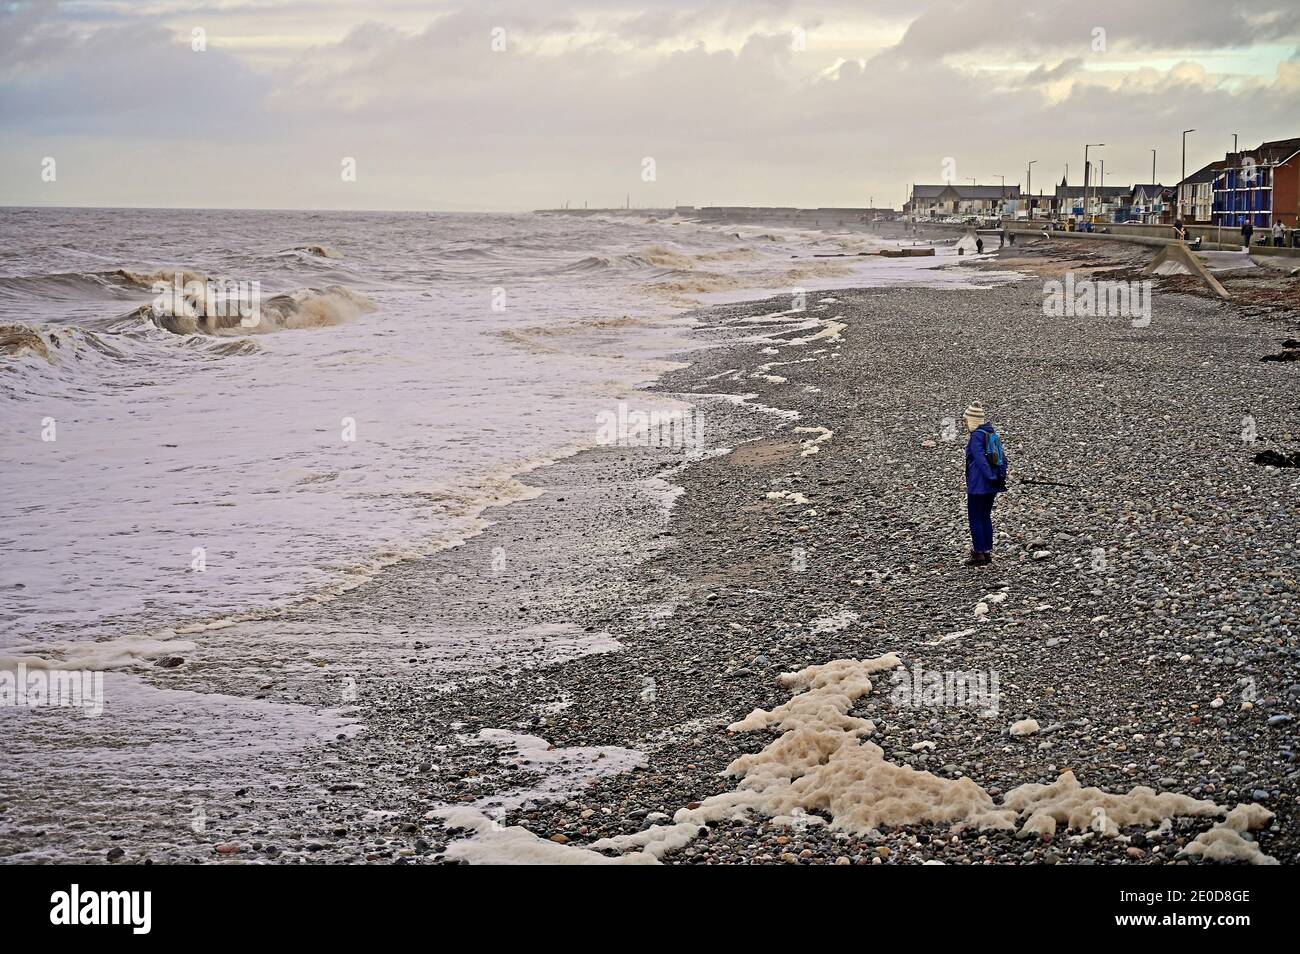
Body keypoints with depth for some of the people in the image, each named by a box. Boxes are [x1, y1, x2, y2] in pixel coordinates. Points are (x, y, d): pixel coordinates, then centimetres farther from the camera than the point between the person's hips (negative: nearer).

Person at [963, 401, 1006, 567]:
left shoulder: (976, 437, -15)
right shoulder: (993, 434, 12)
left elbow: (981, 460, -22)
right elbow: (1003, 458, 13)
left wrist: (992, 477, -20)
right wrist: (1001, 476, 8)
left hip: (978, 485, -8)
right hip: (991, 486, 8)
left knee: (975, 518, -1)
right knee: (986, 517, 16)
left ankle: (979, 554, -1)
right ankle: (987, 553, 18)